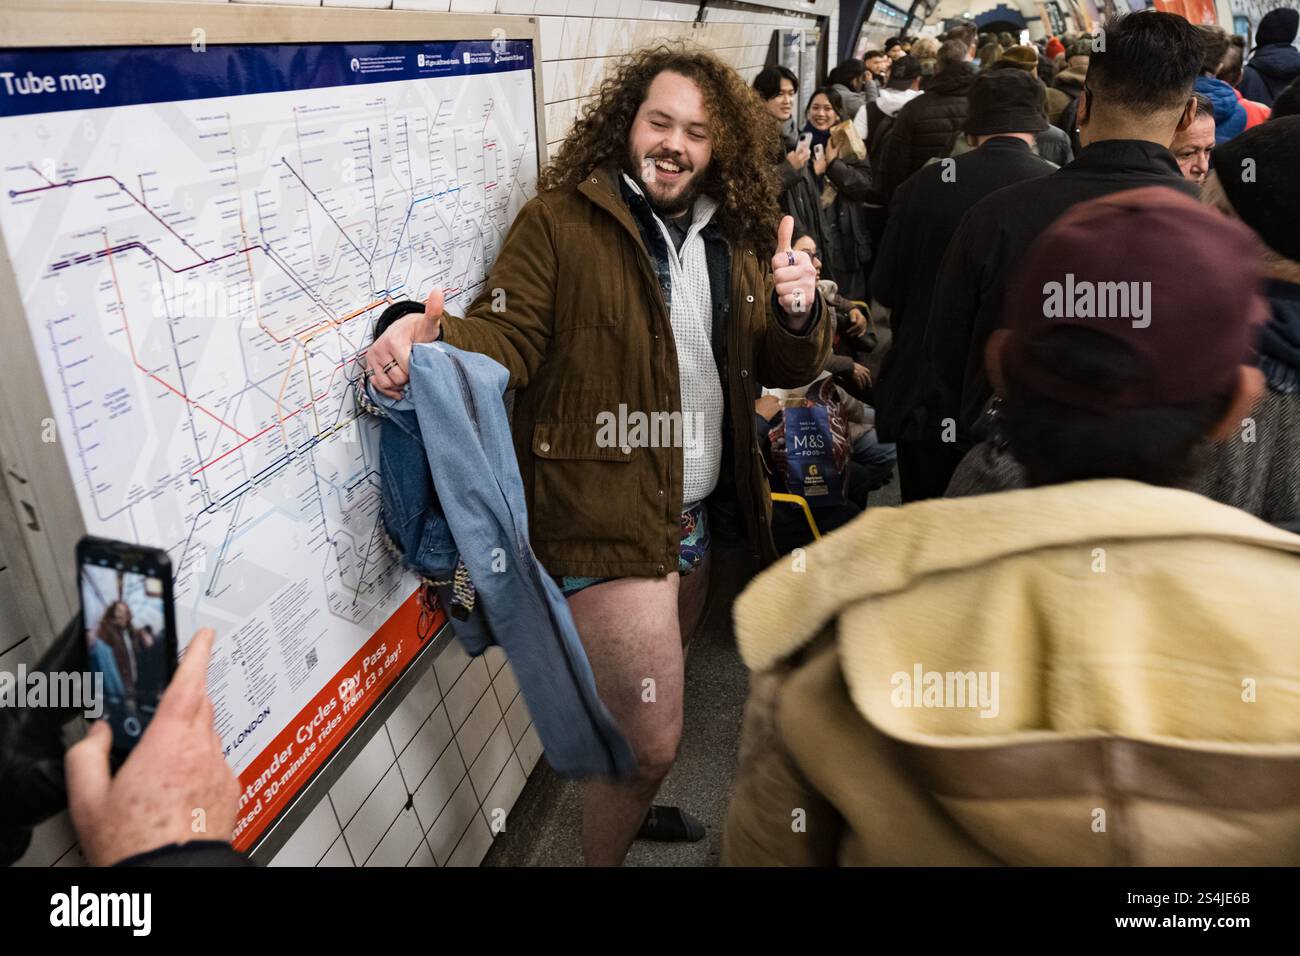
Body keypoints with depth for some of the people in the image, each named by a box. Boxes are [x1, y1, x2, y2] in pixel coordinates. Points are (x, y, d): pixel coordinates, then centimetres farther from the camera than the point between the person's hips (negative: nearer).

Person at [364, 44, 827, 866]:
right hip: (604, 513, -6)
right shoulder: (560, 220, -7)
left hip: (697, 511, 7)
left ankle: (629, 808, 55)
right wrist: (438, 340, -36)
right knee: (650, 741, 0)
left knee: (652, 700, 25)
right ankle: (604, 856, 31)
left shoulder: (736, 237, 10)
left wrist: (797, 314, -12)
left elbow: (782, 370, 10)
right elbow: (509, 335, -14)